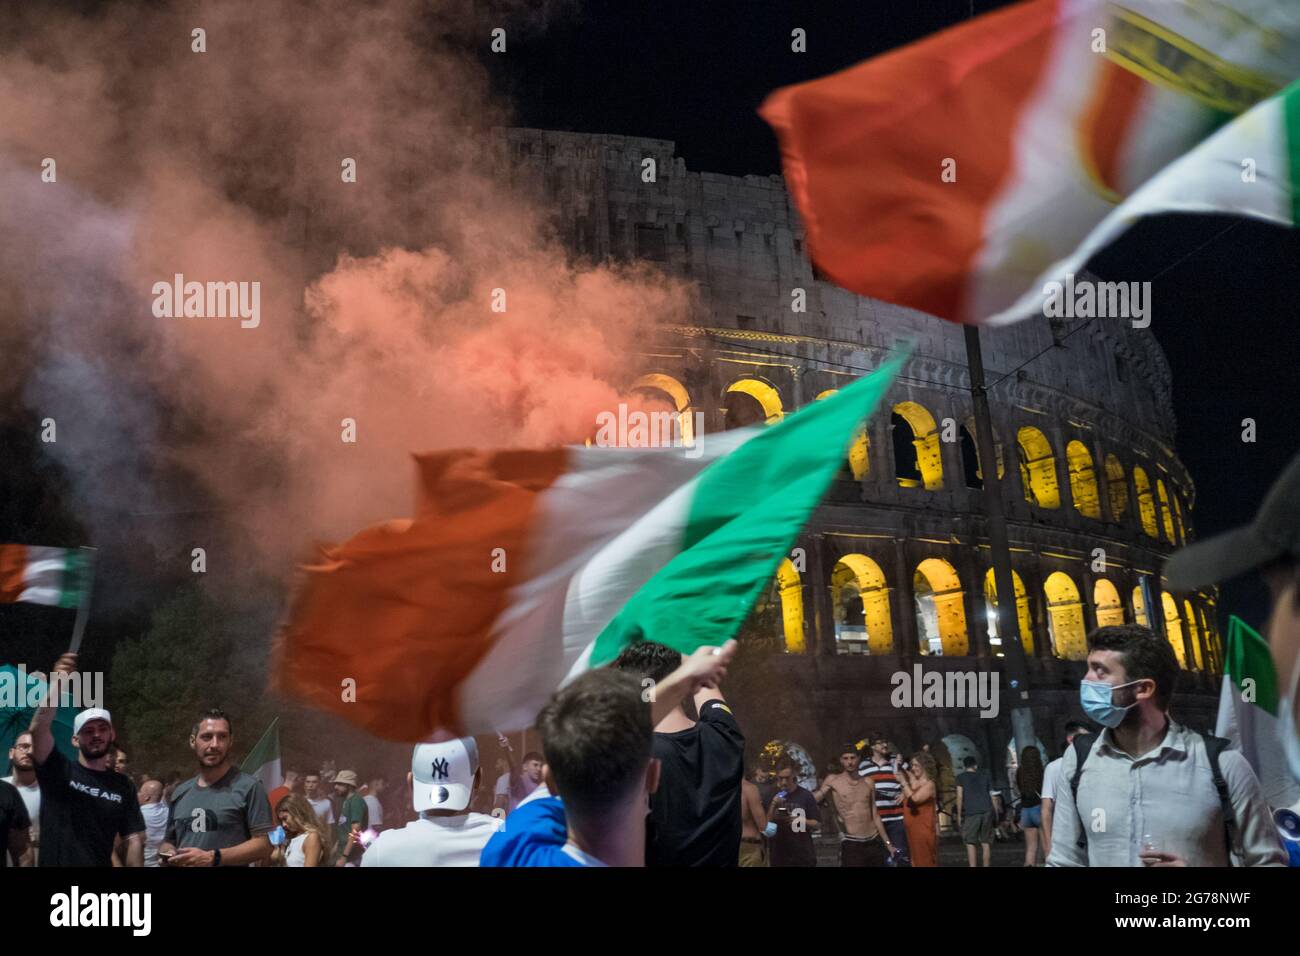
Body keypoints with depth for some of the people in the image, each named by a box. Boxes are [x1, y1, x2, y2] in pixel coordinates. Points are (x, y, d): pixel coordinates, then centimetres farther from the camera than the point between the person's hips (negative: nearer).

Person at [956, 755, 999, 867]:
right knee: (986, 842, 10)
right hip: (987, 811, 4)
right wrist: (997, 811, 24)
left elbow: (960, 796, 0)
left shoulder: (961, 777, 8)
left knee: (970, 843, 1)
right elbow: (993, 796, 18)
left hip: (971, 812, -4)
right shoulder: (984, 776, 19)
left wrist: (959, 815, 3)